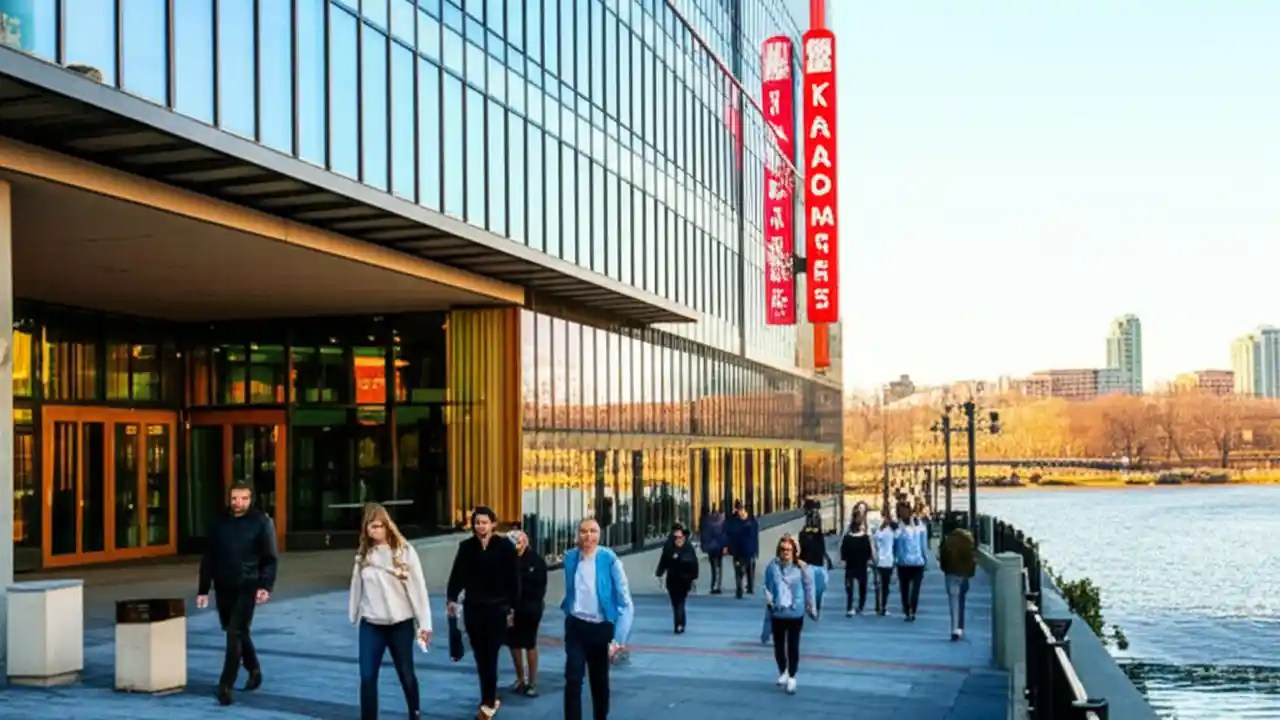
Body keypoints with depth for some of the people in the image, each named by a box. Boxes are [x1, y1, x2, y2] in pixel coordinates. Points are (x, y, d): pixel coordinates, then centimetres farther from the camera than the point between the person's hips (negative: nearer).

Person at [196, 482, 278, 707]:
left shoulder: (261, 523, -5)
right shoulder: (219, 524, 6)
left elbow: (270, 559, -6)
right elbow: (209, 559, 10)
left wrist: (266, 586, -19)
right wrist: (203, 590, 6)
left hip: (247, 587, -5)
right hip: (223, 588, 5)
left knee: (235, 634, -11)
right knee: (237, 632, 17)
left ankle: (225, 685, -7)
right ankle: (254, 670, 39)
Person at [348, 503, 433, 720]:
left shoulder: (404, 550, -9)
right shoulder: (363, 554, 2)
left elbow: (418, 587, -9)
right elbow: (357, 587, 7)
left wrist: (424, 623, -10)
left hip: (401, 623, -2)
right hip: (371, 624, 2)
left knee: (406, 674, 12)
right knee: (367, 676, -3)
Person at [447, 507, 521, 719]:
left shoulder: (505, 546, -7)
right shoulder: (466, 547, 2)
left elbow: (513, 579, -4)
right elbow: (458, 574, 2)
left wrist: (512, 608, -6)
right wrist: (452, 599, -10)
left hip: (497, 609, -3)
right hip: (472, 609, 4)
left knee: (490, 657, -5)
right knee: (480, 657, 10)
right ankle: (491, 699, 23)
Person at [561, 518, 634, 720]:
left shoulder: (610, 560, -15)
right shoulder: (570, 557, -4)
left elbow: (625, 601, -16)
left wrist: (619, 638, -20)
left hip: (601, 628, -1)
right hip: (576, 626, 2)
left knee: (600, 680, 15)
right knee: (573, 679, -10)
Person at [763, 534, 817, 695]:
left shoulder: (801, 567, -11)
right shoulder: (772, 566, -8)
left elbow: (809, 588, -4)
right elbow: (767, 586, 3)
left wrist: (812, 608, -1)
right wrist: (768, 600, -10)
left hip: (795, 613, -2)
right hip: (777, 613, 2)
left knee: (793, 646, 4)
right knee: (778, 645, 15)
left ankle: (792, 677, 18)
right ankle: (782, 672, 39)